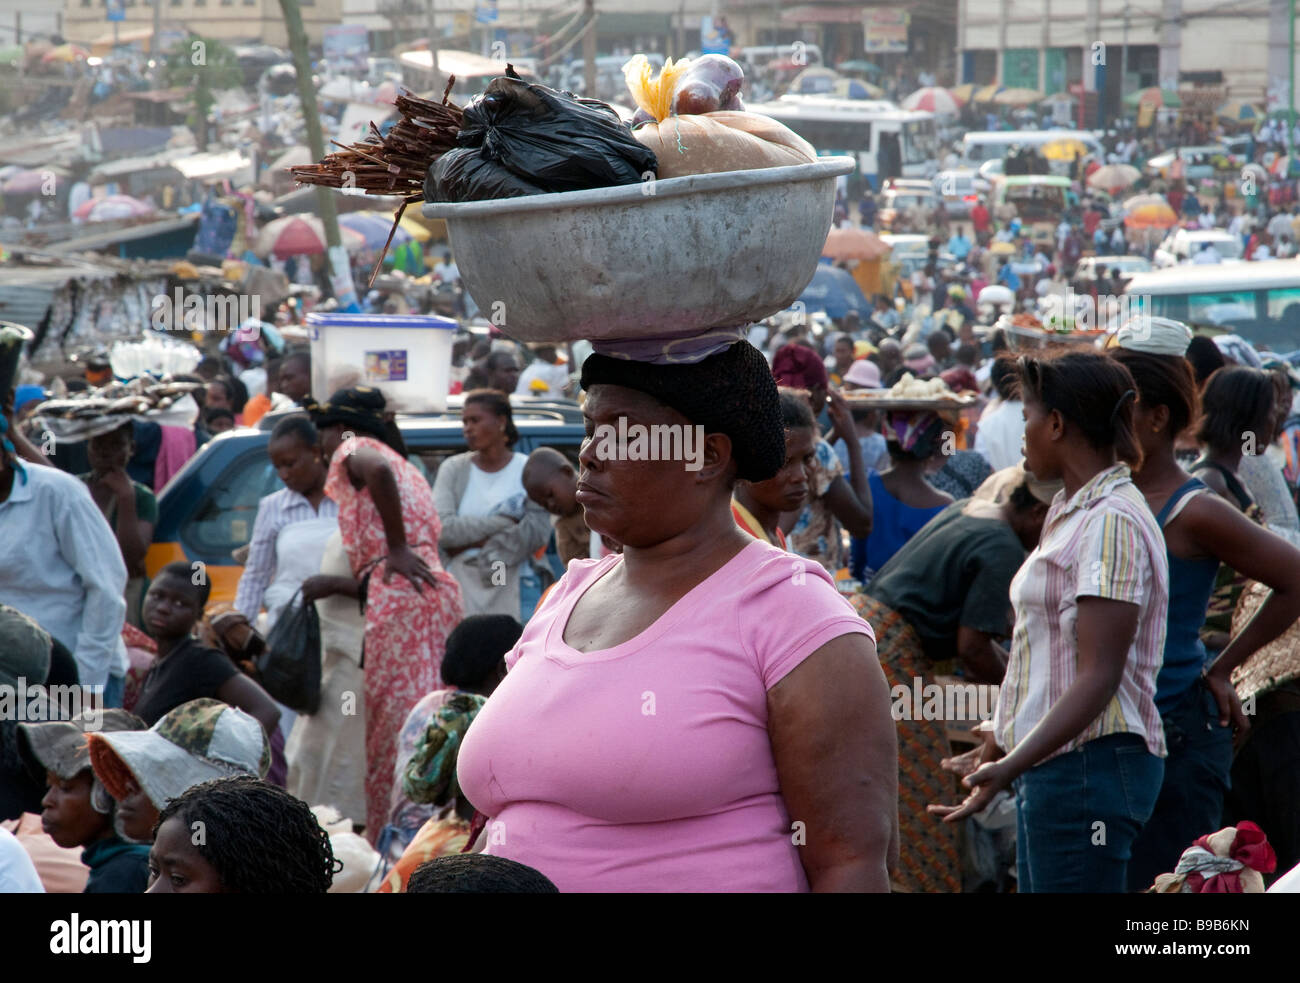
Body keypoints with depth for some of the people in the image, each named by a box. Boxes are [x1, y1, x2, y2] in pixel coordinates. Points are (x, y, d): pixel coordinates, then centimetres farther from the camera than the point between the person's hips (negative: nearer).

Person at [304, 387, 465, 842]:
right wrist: (340, 585, 28)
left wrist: (396, 550, -15)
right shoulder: (404, 466, 31)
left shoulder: (352, 450, 5)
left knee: (396, 724, -10)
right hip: (440, 591, 9)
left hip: (400, 599, -9)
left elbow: (377, 471, -21)